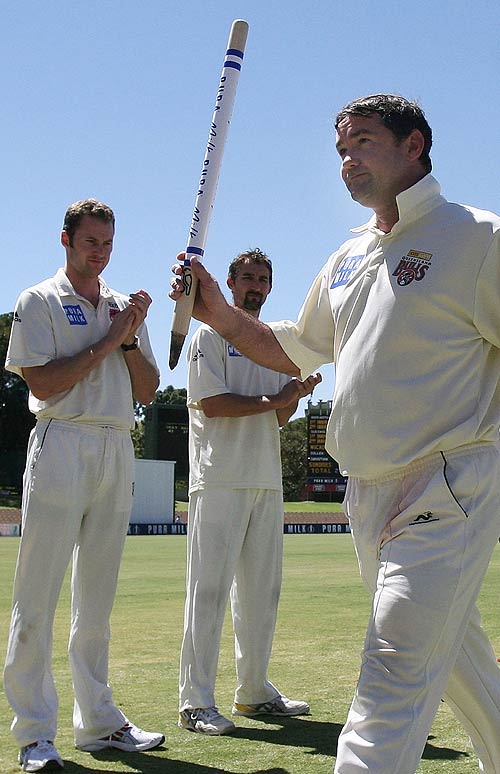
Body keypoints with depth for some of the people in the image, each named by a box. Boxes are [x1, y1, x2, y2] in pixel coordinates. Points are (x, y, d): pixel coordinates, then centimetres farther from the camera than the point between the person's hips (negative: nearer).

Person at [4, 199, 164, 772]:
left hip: (117, 453, 5)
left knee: (97, 596, 9)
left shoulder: (124, 308, 19)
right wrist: (107, 342, -7)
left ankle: (97, 721, 16)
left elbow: (147, 392, 14)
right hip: (62, 449, -5)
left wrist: (131, 339, -1)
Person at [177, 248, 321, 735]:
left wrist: (297, 393, -3)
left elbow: (280, 417, 18)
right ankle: (195, 702, -6)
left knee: (262, 589, 9)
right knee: (209, 588, -8)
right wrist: (273, 400, -8)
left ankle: (254, 691, 19)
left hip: (267, 480, 7)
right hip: (221, 480, -7)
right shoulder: (211, 335, 2)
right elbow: (212, 403, -10)